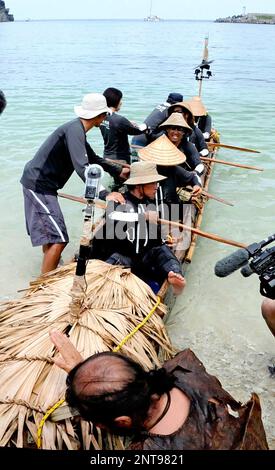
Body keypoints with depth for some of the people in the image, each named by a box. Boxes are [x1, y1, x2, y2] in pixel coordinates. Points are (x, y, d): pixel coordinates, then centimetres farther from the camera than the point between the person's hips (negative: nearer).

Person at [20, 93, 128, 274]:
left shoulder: (77, 129, 10)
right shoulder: (74, 130, -22)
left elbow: (93, 158, 22)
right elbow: (82, 167, -35)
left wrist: (118, 171, 21)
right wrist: (105, 194, -40)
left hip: (39, 182, 11)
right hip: (39, 184, -11)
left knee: (50, 231, 29)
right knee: (59, 239, -14)